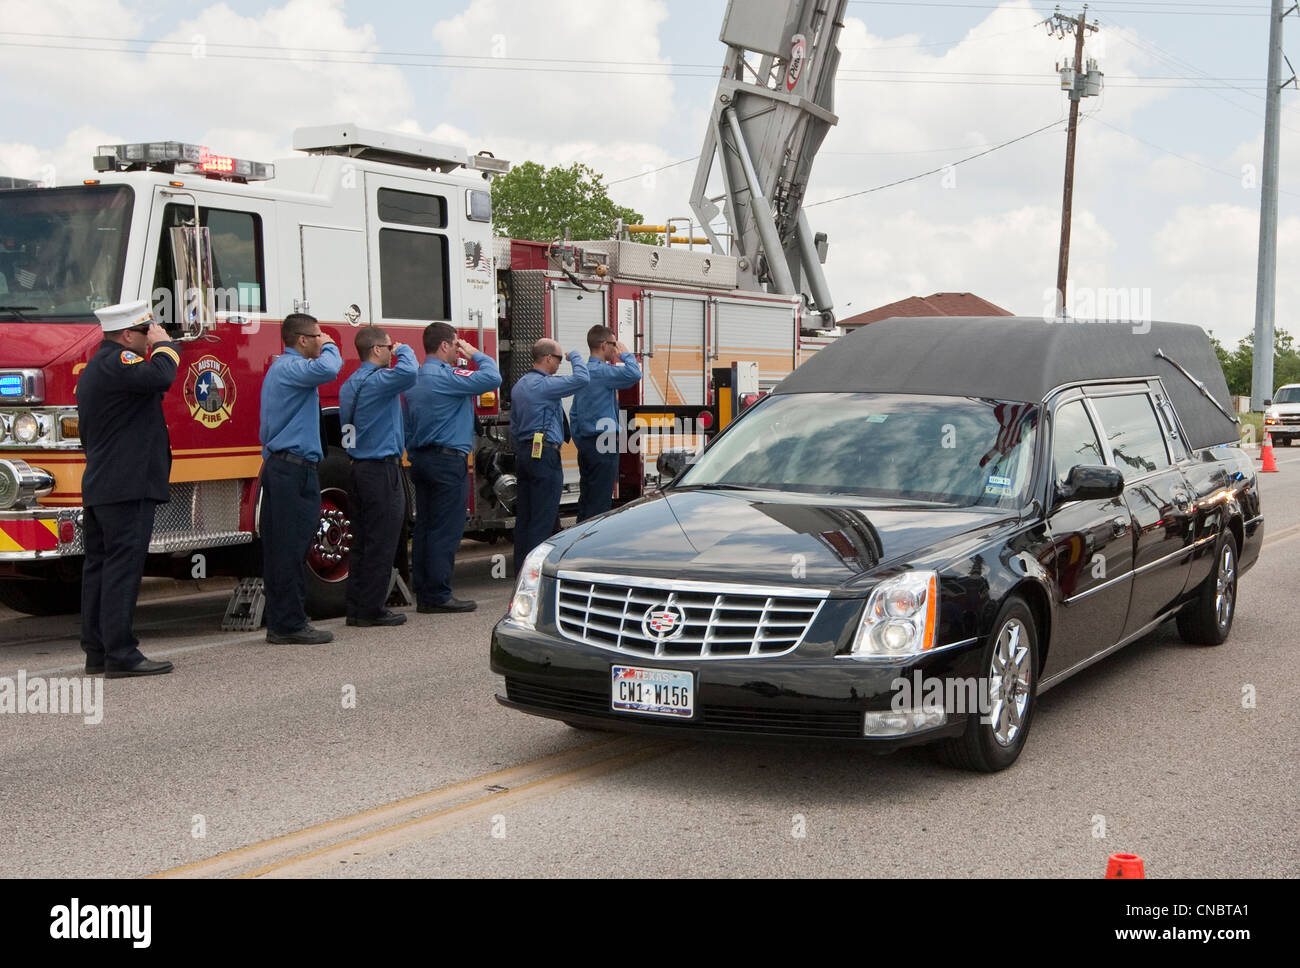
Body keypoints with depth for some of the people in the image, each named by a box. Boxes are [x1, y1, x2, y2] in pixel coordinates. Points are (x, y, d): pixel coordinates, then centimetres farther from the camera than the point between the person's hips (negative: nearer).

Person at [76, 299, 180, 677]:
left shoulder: (93, 368, 21)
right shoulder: (118, 361, -13)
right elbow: (160, 376, -31)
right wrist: (164, 344, -12)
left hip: (98, 486, 11)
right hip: (127, 487, -11)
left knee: (99, 566, 10)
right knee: (123, 565, -9)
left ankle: (97, 651, 15)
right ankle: (120, 655, -9)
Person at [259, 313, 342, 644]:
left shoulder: (278, 367, 21)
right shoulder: (292, 367, -12)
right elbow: (327, 369, -31)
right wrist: (330, 347, -11)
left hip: (276, 465, 11)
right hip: (294, 468, -11)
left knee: (280, 548, 10)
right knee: (292, 548, -7)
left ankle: (278, 623, 13)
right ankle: (290, 625, -4)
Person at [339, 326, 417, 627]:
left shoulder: (350, 384, 14)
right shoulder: (377, 380, -16)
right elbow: (408, 373, -34)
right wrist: (404, 350, -13)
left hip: (359, 467, 9)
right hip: (382, 469, -9)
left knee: (362, 542, 12)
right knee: (380, 543, -3)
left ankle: (356, 608, 15)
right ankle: (372, 610, 0)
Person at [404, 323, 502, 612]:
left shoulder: (414, 379, 14)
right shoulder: (446, 376, -14)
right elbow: (491, 378, -21)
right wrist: (476, 355, -3)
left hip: (420, 459, 9)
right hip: (448, 460, -9)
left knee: (424, 528, 10)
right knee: (446, 531, -6)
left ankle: (424, 593, 13)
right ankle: (439, 596, -5)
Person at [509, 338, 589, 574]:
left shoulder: (520, 384, 15)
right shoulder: (544, 384, -15)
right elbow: (580, 379, -23)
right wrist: (575, 356, -5)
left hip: (524, 452, 10)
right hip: (545, 455, -10)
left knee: (524, 516, 11)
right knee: (543, 517, -6)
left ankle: (521, 568, 16)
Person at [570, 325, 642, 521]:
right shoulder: (603, 371, -13)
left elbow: (574, 413, 18)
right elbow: (634, 374, -28)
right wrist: (625, 354, -9)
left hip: (586, 444, 9)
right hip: (604, 444, -9)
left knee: (586, 498, 13)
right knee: (600, 501, -6)